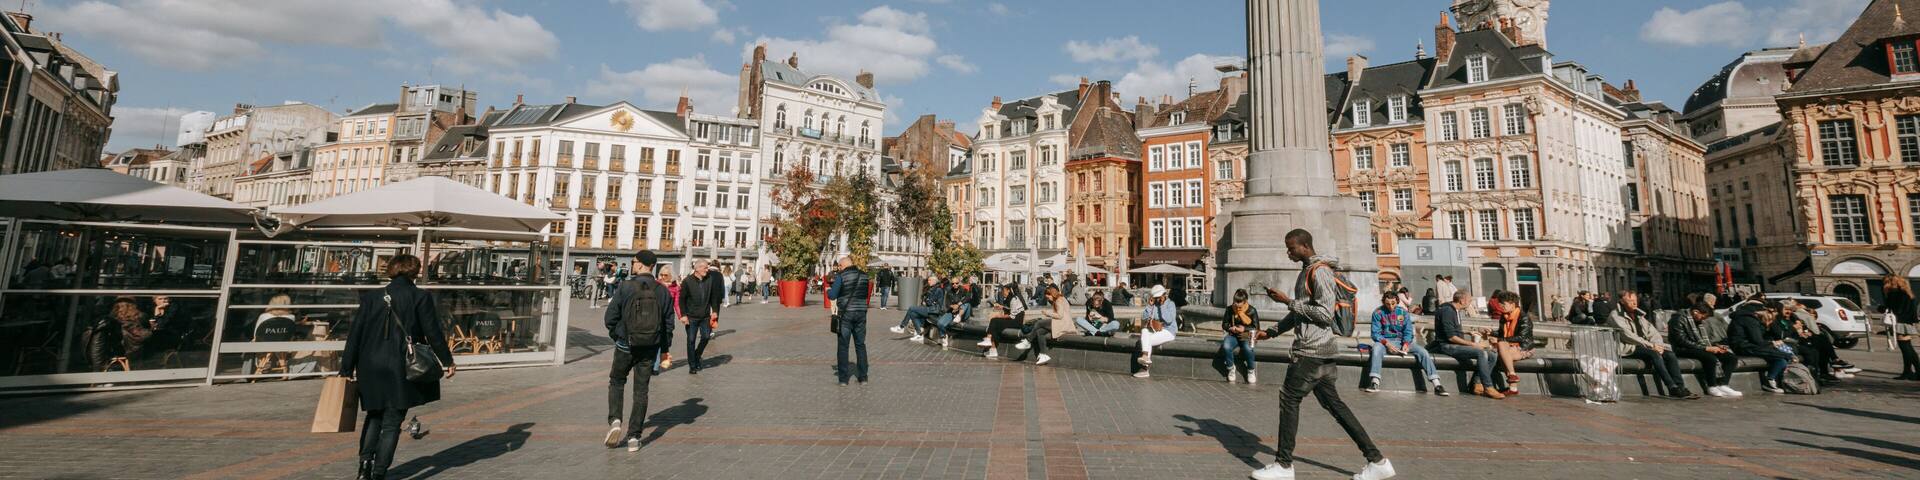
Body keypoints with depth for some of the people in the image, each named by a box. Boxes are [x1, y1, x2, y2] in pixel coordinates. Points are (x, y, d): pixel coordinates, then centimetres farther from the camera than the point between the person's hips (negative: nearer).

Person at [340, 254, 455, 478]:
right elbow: (433, 333, -6)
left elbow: (355, 335, 4)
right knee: (392, 422, 6)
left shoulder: (371, 297, 3)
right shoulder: (421, 297, -7)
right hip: (401, 370, -3)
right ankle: (378, 472, 7)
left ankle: (365, 461, 12)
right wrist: (447, 361, 5)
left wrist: (346, 370, 10)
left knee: (374, 416, 23)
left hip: (371, 369, 4)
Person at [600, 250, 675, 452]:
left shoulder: (625, 287, -9)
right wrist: (664, 349, 11)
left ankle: (614, 420, 3)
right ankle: (634, 437, 10)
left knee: (616, 382, 21)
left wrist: (616, 336, 10)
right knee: (641, 391, 8)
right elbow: (669, 323, 2)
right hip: (650, 349, 2)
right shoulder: (663, 291, -1)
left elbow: (611, 316, -8)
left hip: (625, 346, -2)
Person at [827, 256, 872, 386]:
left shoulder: (841, 275, -6)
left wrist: (828, 290, 14)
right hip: (861, 313, 4)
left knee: (843, 346, 5)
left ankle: (843, 378, 7)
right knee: (860, 345, 13)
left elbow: (832, 296, -7)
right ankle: (863, 377, 14)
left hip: (845, 314, -4)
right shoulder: (864, 275, 8)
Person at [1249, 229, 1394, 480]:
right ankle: (1377, 460, 16)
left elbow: (1325, 314, -20)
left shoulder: (1319, 271, -13)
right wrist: (1271, 331, 16)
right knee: (1333, 403, 11)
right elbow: (1299, 314, 23)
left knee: (1289, 399, -4)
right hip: (1318, 350, 10)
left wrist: (1288, 302, -17)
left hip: (1312, 351, -10)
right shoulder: (1307, 271, 17)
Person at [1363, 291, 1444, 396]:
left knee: (1423, 351, -19)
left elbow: (1408, 332, 4)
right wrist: (1386, 343, -23)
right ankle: (1374, 383, -44)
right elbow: (1375, 333, -7)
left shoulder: (1403, 312, 4)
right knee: (1376, 348, -36)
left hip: (1401, 341, 3)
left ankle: (1437, 384, -18)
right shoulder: (1378, 312, -4)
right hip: (1384, 341, -3)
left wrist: (1406, 344, -16)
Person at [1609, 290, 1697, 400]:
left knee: (1670, 355, -15)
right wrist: (1651, 345, -17)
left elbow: (1653, 332, 16)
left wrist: (1657, 345, -6)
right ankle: (1672, 388, -29)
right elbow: (1627, 335, -14)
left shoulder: (1639, 315, 22)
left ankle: (1680, 388, -17)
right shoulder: (1615, 316, -3)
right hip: (1628, 349, -8)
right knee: (1654, 353, -30)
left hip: (1644, 346, 8)